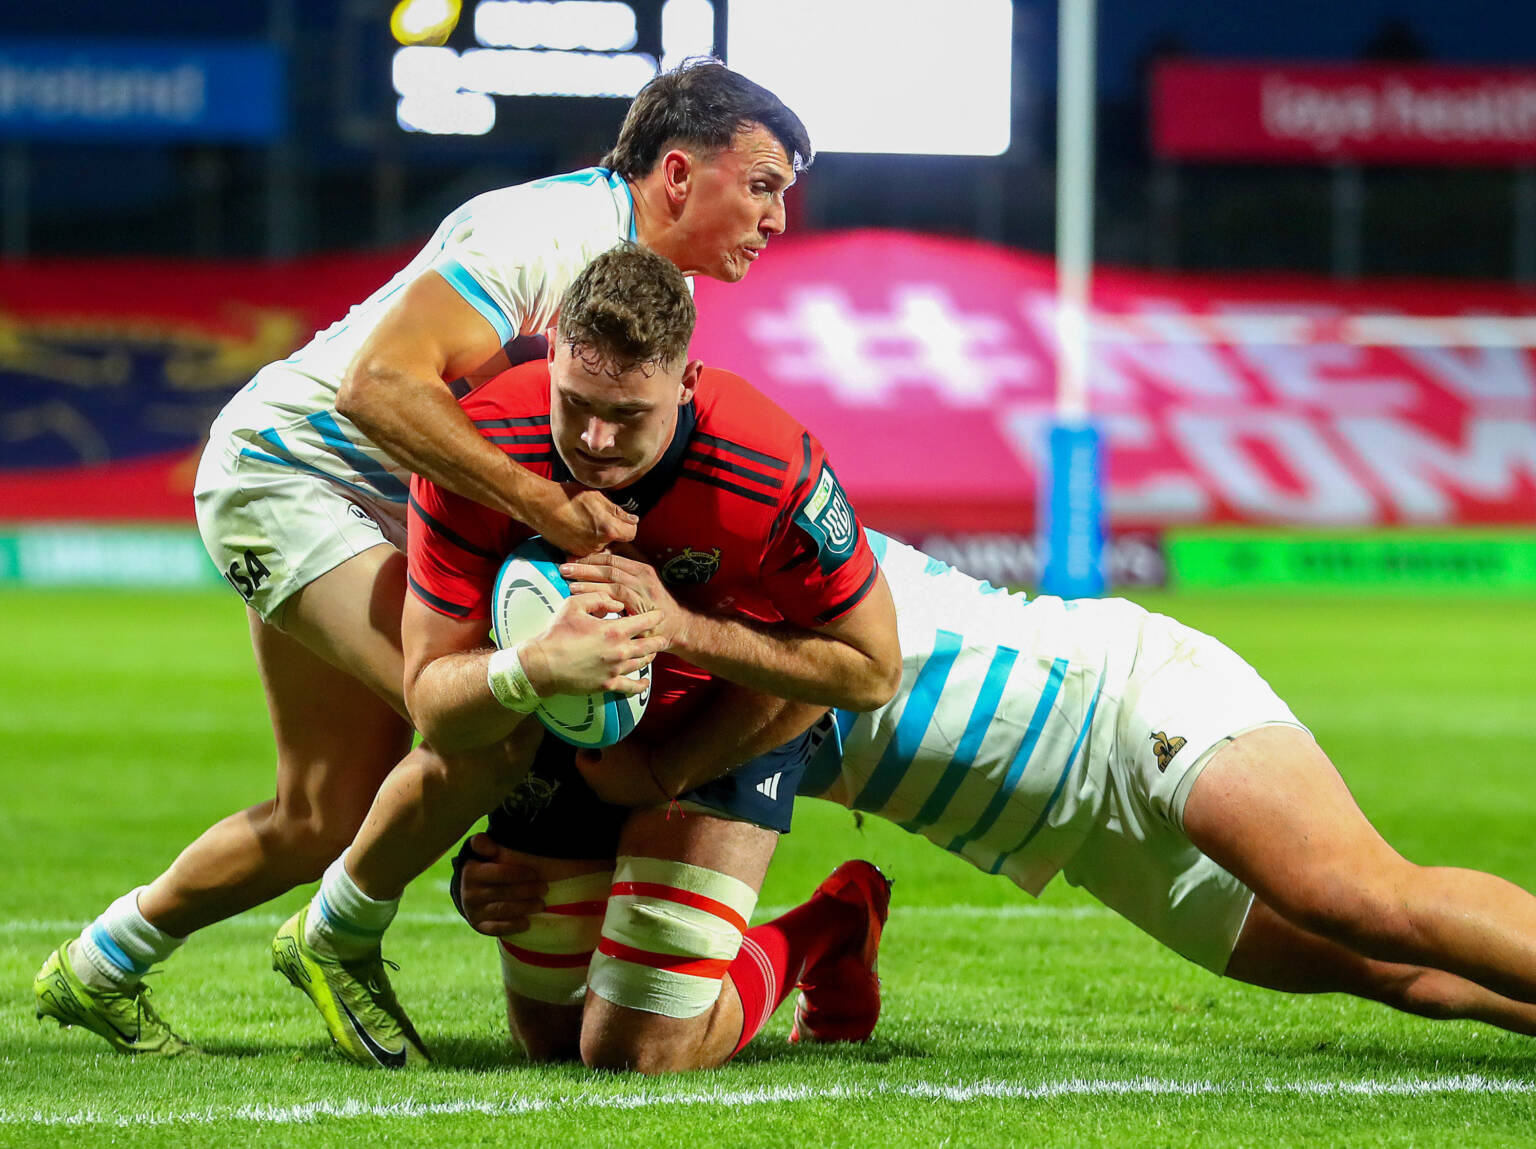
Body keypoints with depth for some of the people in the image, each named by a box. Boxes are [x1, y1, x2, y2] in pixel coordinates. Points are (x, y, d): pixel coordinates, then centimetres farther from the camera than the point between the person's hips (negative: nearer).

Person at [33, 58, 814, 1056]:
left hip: (380, 507, 10)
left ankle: (100, 967, 28)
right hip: (288, 476, -10)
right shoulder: (545, 235, -26)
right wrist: (545, 505, -40)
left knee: (327, 819, 12)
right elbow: (380, 384, -35)